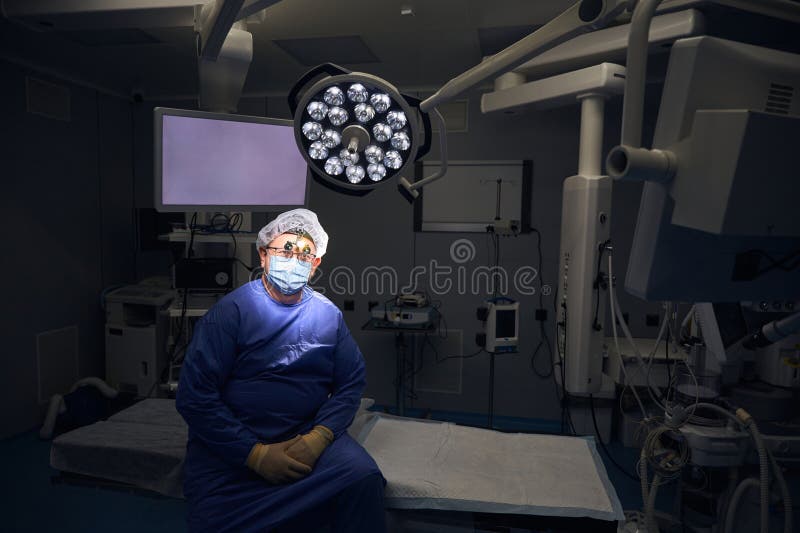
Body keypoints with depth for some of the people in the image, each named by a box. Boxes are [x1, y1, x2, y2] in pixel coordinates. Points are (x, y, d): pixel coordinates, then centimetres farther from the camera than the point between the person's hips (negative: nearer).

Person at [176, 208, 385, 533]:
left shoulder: (328, 315, 5)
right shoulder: (231, 311, -8)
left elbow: (351, 382, 3)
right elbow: (194, 396, -12)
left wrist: (319, 436, -15)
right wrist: (255, 454, -18)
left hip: (307, 435, 2)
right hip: (231, 448, -2)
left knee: (364, 476, -22)